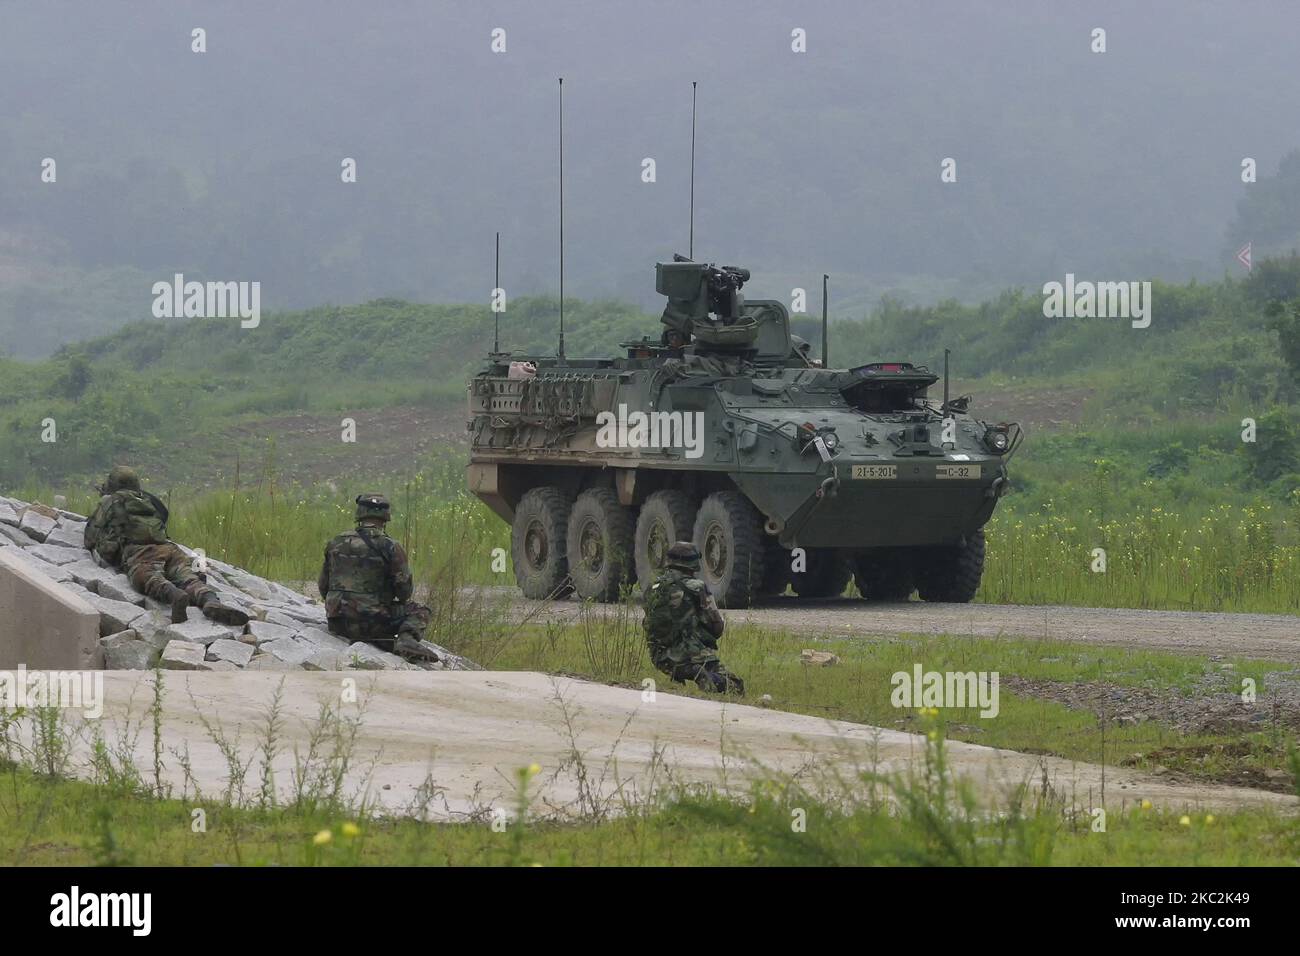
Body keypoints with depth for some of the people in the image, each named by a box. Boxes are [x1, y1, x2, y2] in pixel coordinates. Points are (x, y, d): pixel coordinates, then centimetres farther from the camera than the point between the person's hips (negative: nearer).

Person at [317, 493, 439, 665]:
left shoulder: (336, 543, 6)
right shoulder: (390, 548, -7)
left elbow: (323, 587, 13)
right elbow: (404, 592, -3)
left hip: (338, 624, 5)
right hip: (372, 622, -5)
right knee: (420, 613, 13)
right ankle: (407, 639, -16)